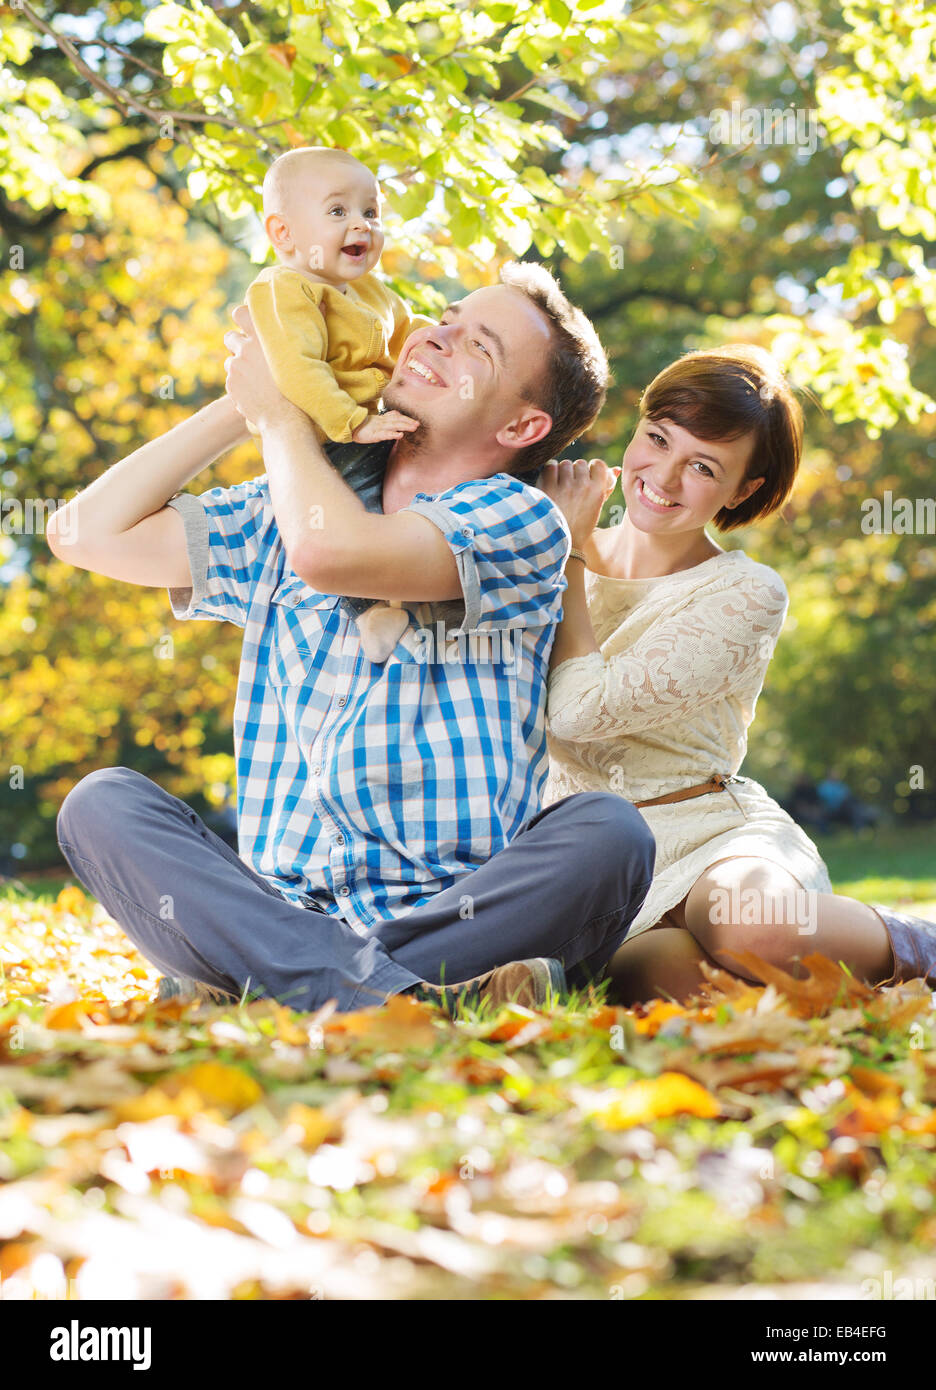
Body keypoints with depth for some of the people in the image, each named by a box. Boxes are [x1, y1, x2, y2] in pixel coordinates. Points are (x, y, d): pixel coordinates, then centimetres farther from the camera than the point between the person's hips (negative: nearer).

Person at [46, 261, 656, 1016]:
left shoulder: (523, 522, 1)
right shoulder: (285, 513, 17)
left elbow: (331, 552, -17)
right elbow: (88, 531, 11)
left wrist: (281, 412, 3)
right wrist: (239, 404, 14)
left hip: (463, 917, -3)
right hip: (282, 913, 4)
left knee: (607, 831, -30)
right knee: (103, 800, -19)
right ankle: (385, 995, -38)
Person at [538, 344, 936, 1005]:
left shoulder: (746, 596, -5)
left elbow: (583, 710, -17)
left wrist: (567, 552, -7)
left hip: (710, 834, -1)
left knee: (749, 922, -39)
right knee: (671, 971, -37)